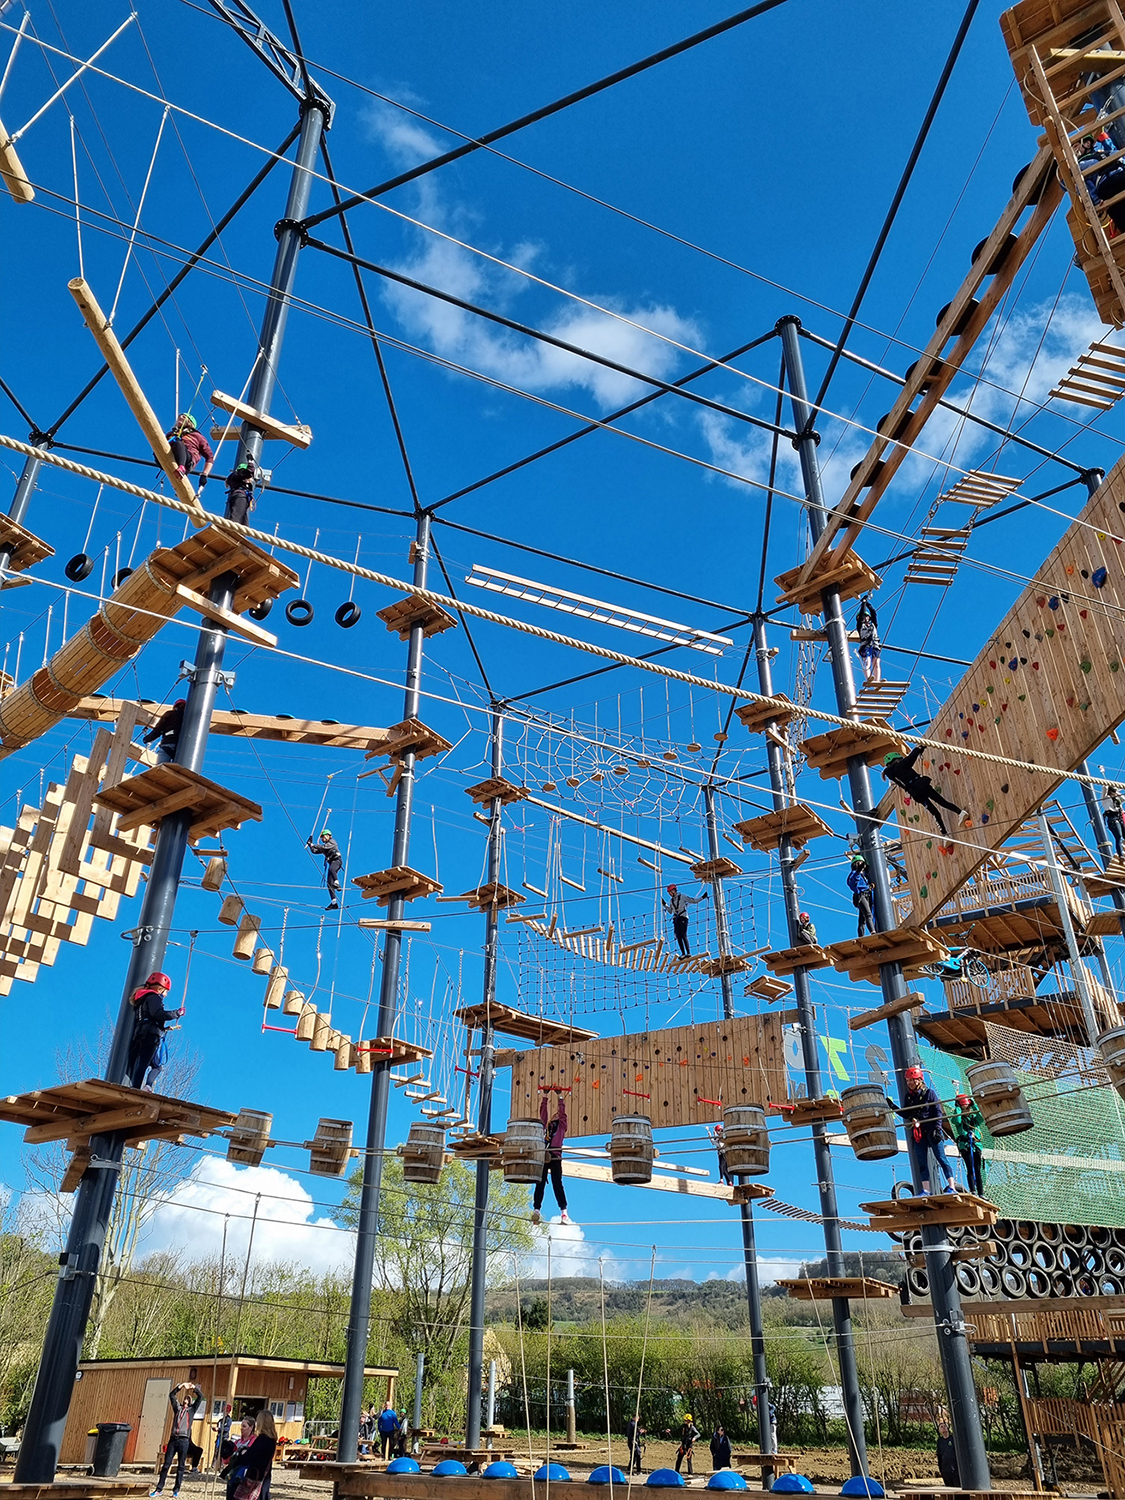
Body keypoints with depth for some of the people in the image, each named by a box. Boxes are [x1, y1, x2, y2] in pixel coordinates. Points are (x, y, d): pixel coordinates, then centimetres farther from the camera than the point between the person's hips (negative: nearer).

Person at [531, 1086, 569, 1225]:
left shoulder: (561, 1125, 19)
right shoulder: (546, 1125, 25)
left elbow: (562, 1111, 10)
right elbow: (543, 1111, 19)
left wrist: (560, 1096, 8)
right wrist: (545, 1096, 14)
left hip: (555, 1157, -3)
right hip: (542, 1156, 3)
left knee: (557, 1184, -10)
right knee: (540, 1184, -6)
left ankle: (563, 1212, -16)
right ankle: (536, 1210, -13)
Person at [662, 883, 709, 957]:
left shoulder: (682, 897, 4)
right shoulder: (671, 900, 18)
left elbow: (694, 901, 7)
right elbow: (670, 911, 23)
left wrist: (703, 897, 0)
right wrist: (664, 905, 14)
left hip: (683, 917, -5)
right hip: (676, 918, 5)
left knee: (684, 935, -14)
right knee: (678, 937, -4)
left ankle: (688, 953, -15)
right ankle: (683, 954, -4)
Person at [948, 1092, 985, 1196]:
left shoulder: (974, 1117, 16)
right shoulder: (959, 1118, 8)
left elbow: (981, 1119, -5)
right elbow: (956, 1121, -15)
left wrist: (974, 1106, -1)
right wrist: (957, 1108, -7)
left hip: (976, 1144, 3)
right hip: (965, 1145, -3)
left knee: (977, 1170, 3)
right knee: (970, 1169, -10)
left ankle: (980, 1193, 5)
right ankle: (973, 1192, -14)